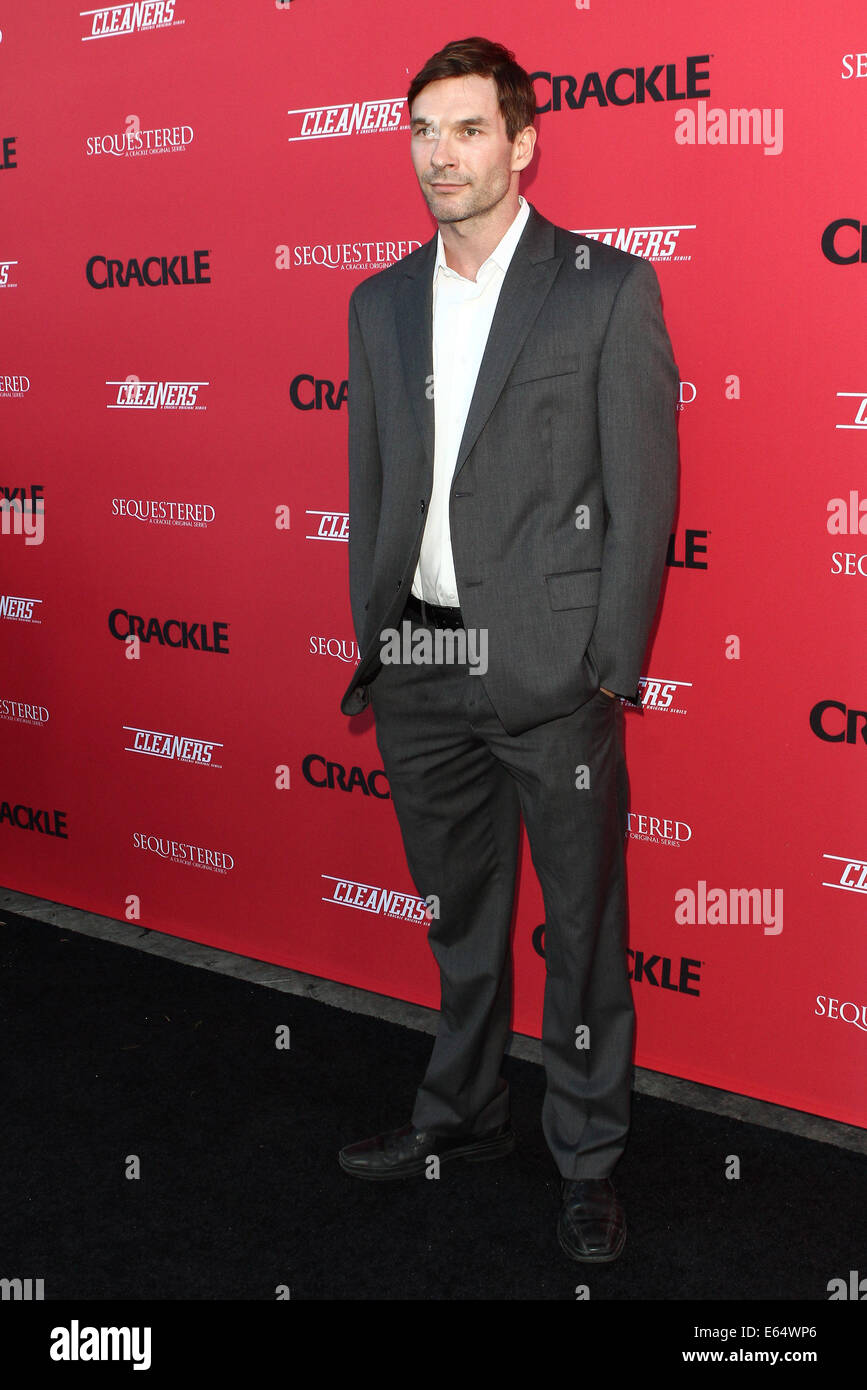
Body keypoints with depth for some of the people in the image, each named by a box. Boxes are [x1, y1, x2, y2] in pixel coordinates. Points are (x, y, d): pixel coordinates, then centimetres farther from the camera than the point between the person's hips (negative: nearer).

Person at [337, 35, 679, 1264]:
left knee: (583, 926, 6)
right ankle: (466, 1113, 37)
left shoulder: (609, 288, -4)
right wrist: (373, 644, 9)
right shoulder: (380, 303, 11)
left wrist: (609, 672, -10)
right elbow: (369, 487, 14)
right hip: (420, 671, 5)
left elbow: (643, 492, -7)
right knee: (457, 916, 18)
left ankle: (589, 1157, 24)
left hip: (547, 667, -4)